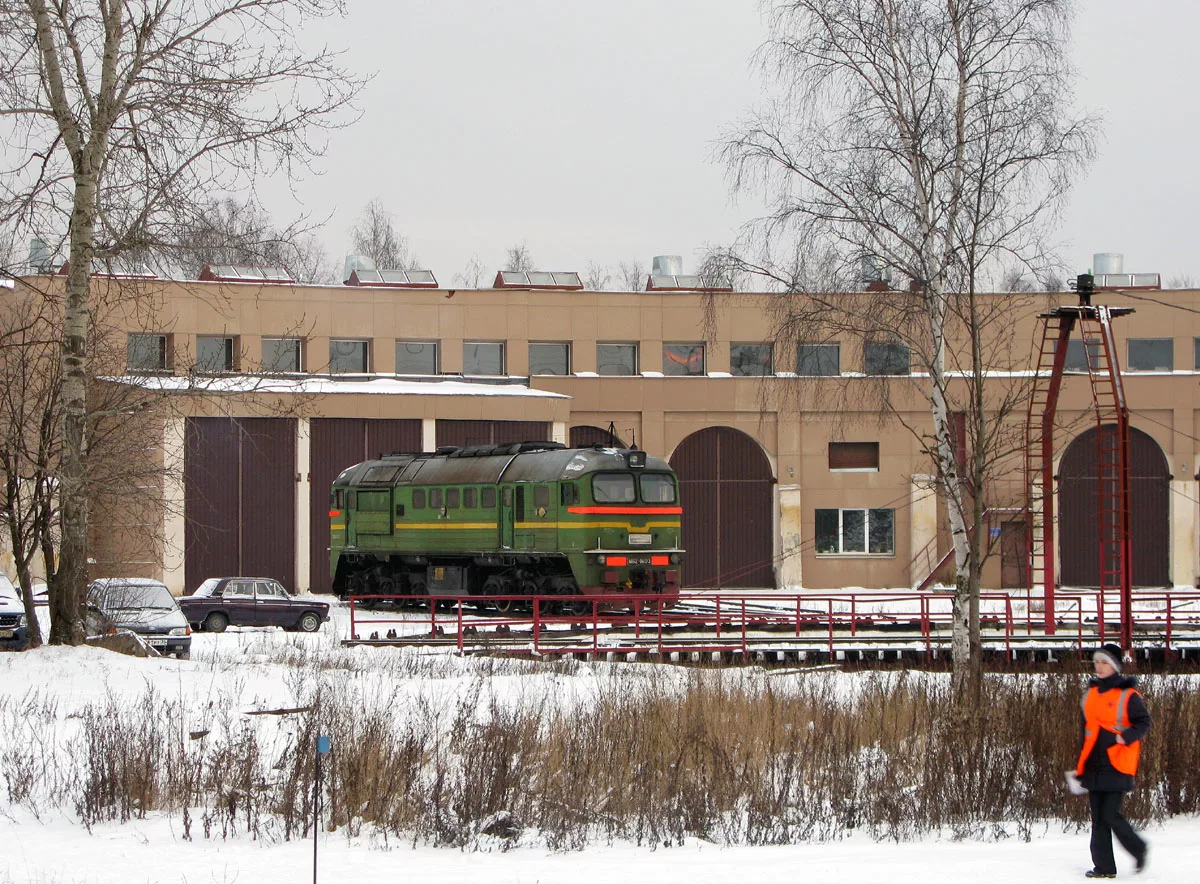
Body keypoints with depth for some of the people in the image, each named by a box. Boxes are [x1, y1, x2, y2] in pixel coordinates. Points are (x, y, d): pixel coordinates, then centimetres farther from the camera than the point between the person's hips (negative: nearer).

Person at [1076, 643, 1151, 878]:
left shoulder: (1127, 695, -7)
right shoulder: (1091, 694, 14)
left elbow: (1143, 722, -7)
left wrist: (1126, 736, -25)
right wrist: (1081, 764, 20)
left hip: (1117, 766, -7)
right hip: (1094, 766, 7)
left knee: (1110, 814, -11)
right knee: (1098, 818, 6)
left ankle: (1138, 848, 12)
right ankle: (1104, 866, 10)